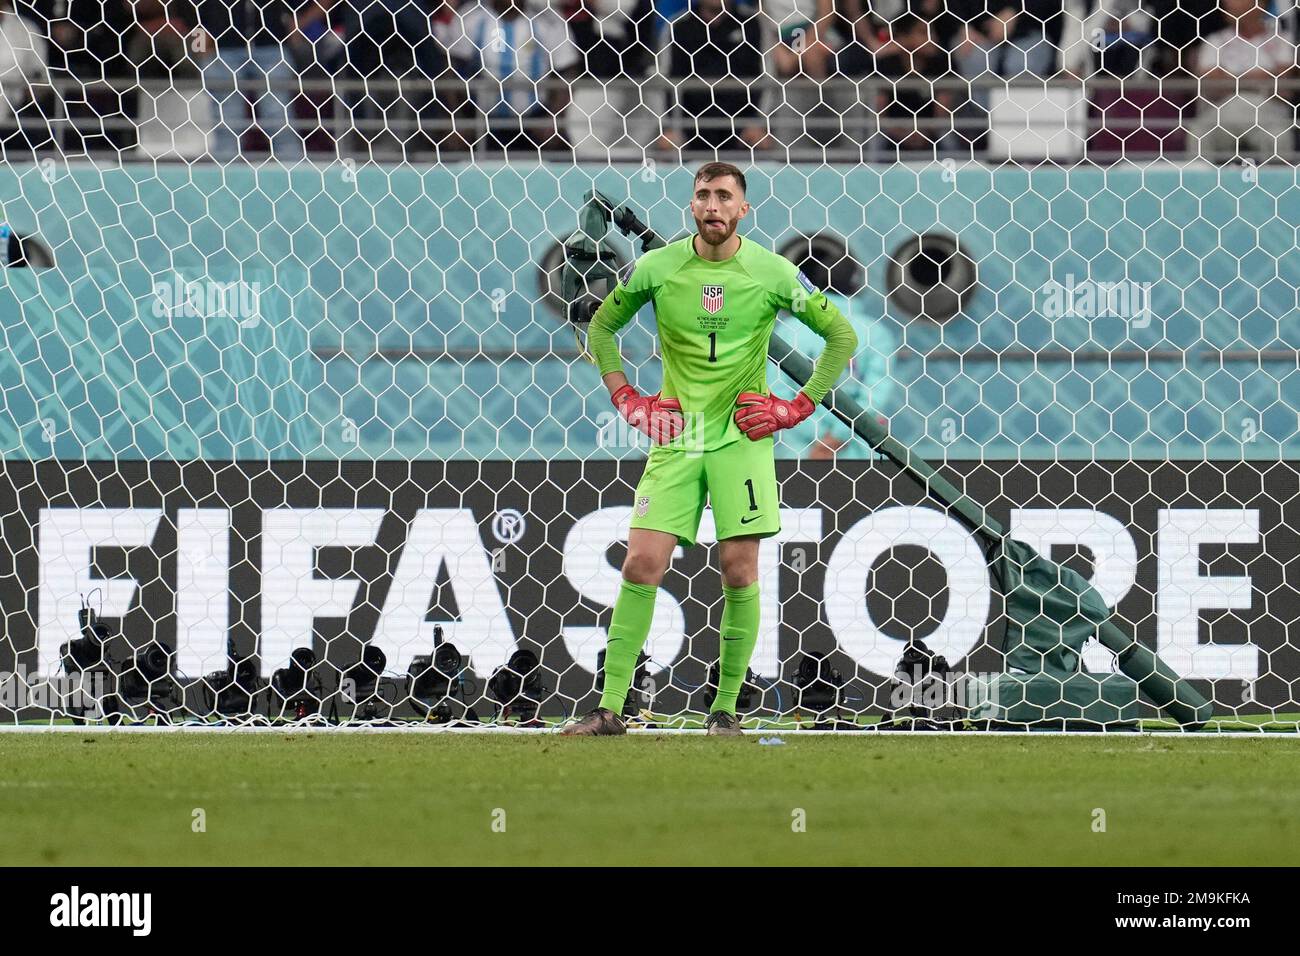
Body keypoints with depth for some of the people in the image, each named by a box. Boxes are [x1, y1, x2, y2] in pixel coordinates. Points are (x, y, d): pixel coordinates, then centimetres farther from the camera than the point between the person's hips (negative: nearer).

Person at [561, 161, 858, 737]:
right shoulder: (657, 268, -1)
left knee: (739, 571, -5)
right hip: (675, 435, 1)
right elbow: (601, 327, 15)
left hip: (741, 436, -1)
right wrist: (626, 400, 4)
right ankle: (610, 708, -4)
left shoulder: (772, 273, -3)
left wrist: (798, 408, -1)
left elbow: (841, 336, 7)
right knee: (642, 565, -8)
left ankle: (725, 710, 7)